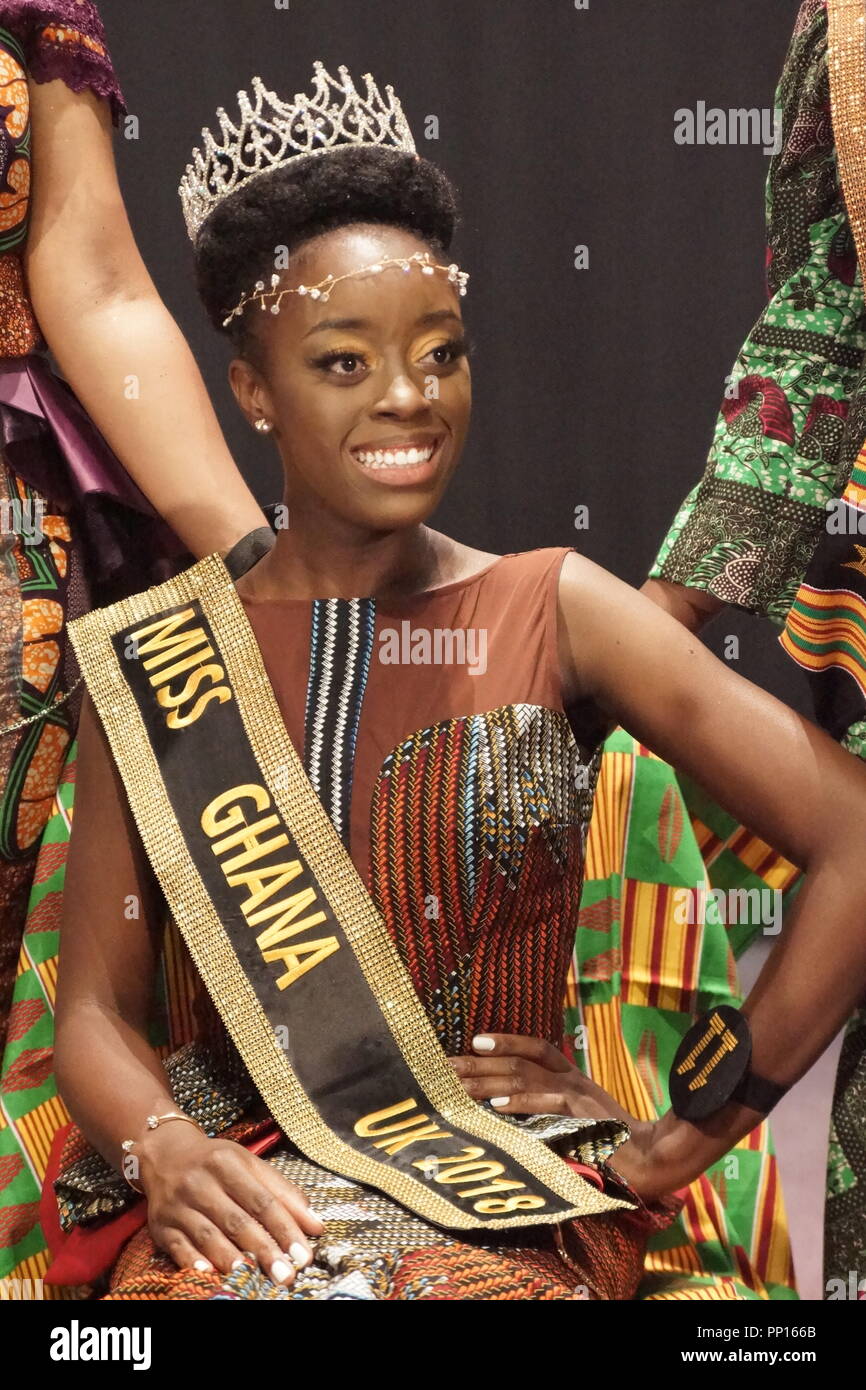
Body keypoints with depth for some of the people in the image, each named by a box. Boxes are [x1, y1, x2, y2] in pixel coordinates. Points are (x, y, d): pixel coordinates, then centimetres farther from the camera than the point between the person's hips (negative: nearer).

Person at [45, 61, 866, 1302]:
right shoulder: (150, 661, 5)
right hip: (240, 1182, 2)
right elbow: (98, 1004, 6)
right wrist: (163, 1149, -15)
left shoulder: (555, 615, 0)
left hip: (519, 1197, -1)